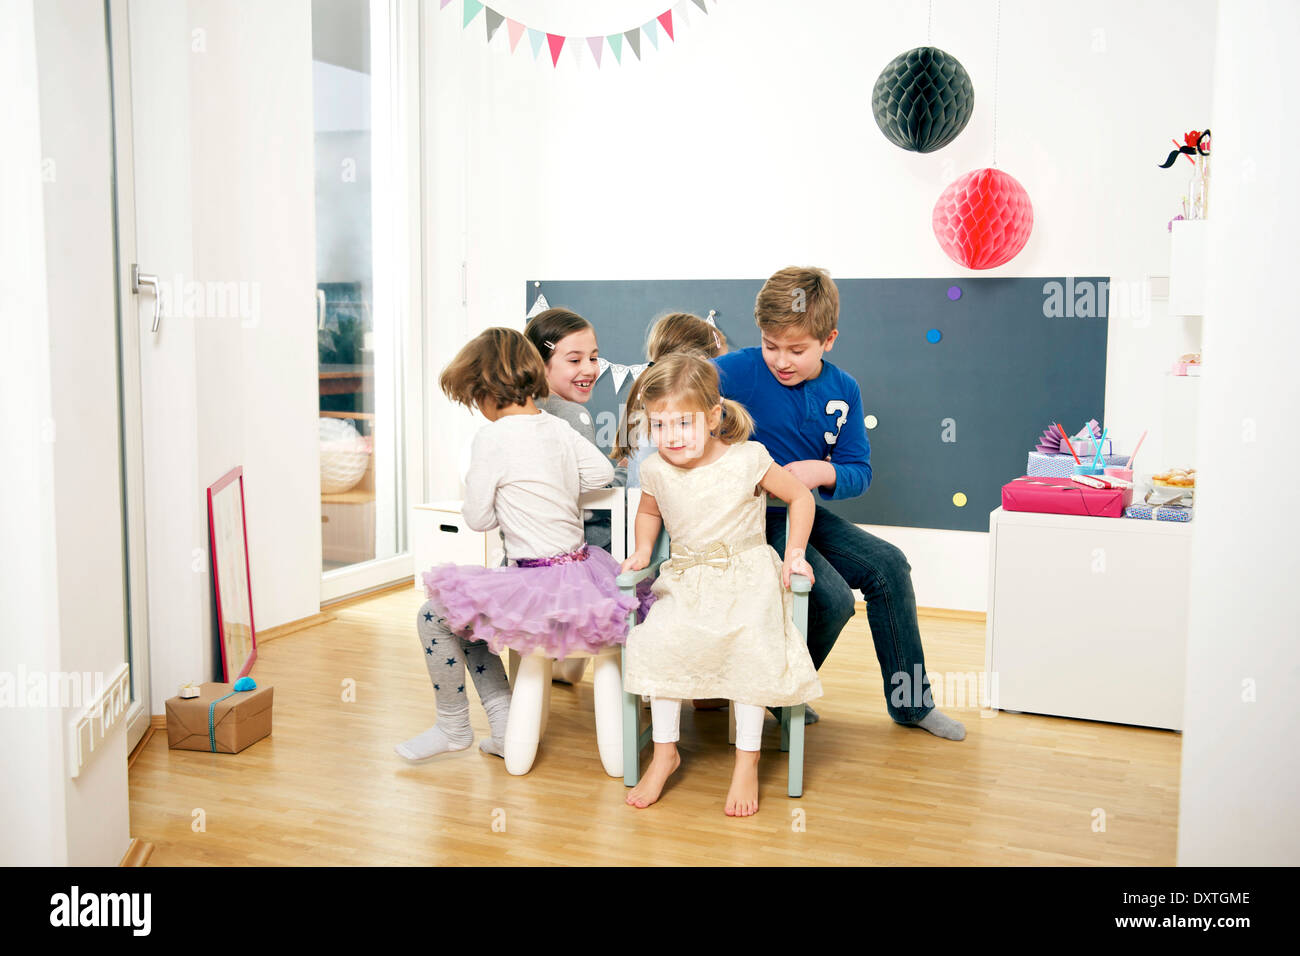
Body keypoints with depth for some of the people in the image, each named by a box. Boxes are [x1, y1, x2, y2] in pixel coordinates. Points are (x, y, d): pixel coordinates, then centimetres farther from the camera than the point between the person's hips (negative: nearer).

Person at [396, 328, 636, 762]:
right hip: (581, 576, 8)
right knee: (469, 612, 24)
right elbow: (603, 472, 12)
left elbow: (477, 518, -8)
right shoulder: (558, 427, 5)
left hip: (541, 589, -8)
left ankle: (453, 726, 23)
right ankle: (504, 722, 24)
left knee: (434, 616, 6)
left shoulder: (494, 436, -13)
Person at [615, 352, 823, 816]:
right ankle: (664, 752, -3)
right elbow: (649, 511, 21)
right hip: (684, 579, 3)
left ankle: (747, 762, -9)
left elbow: (800, 496, 1)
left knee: (752, 644, -27)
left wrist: (794, 555, -4)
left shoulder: (747, 460, -13)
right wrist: (642, 551, 6)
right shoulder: (656, 470, -2)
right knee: (658, 640, -22)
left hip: (746, 574, -3)